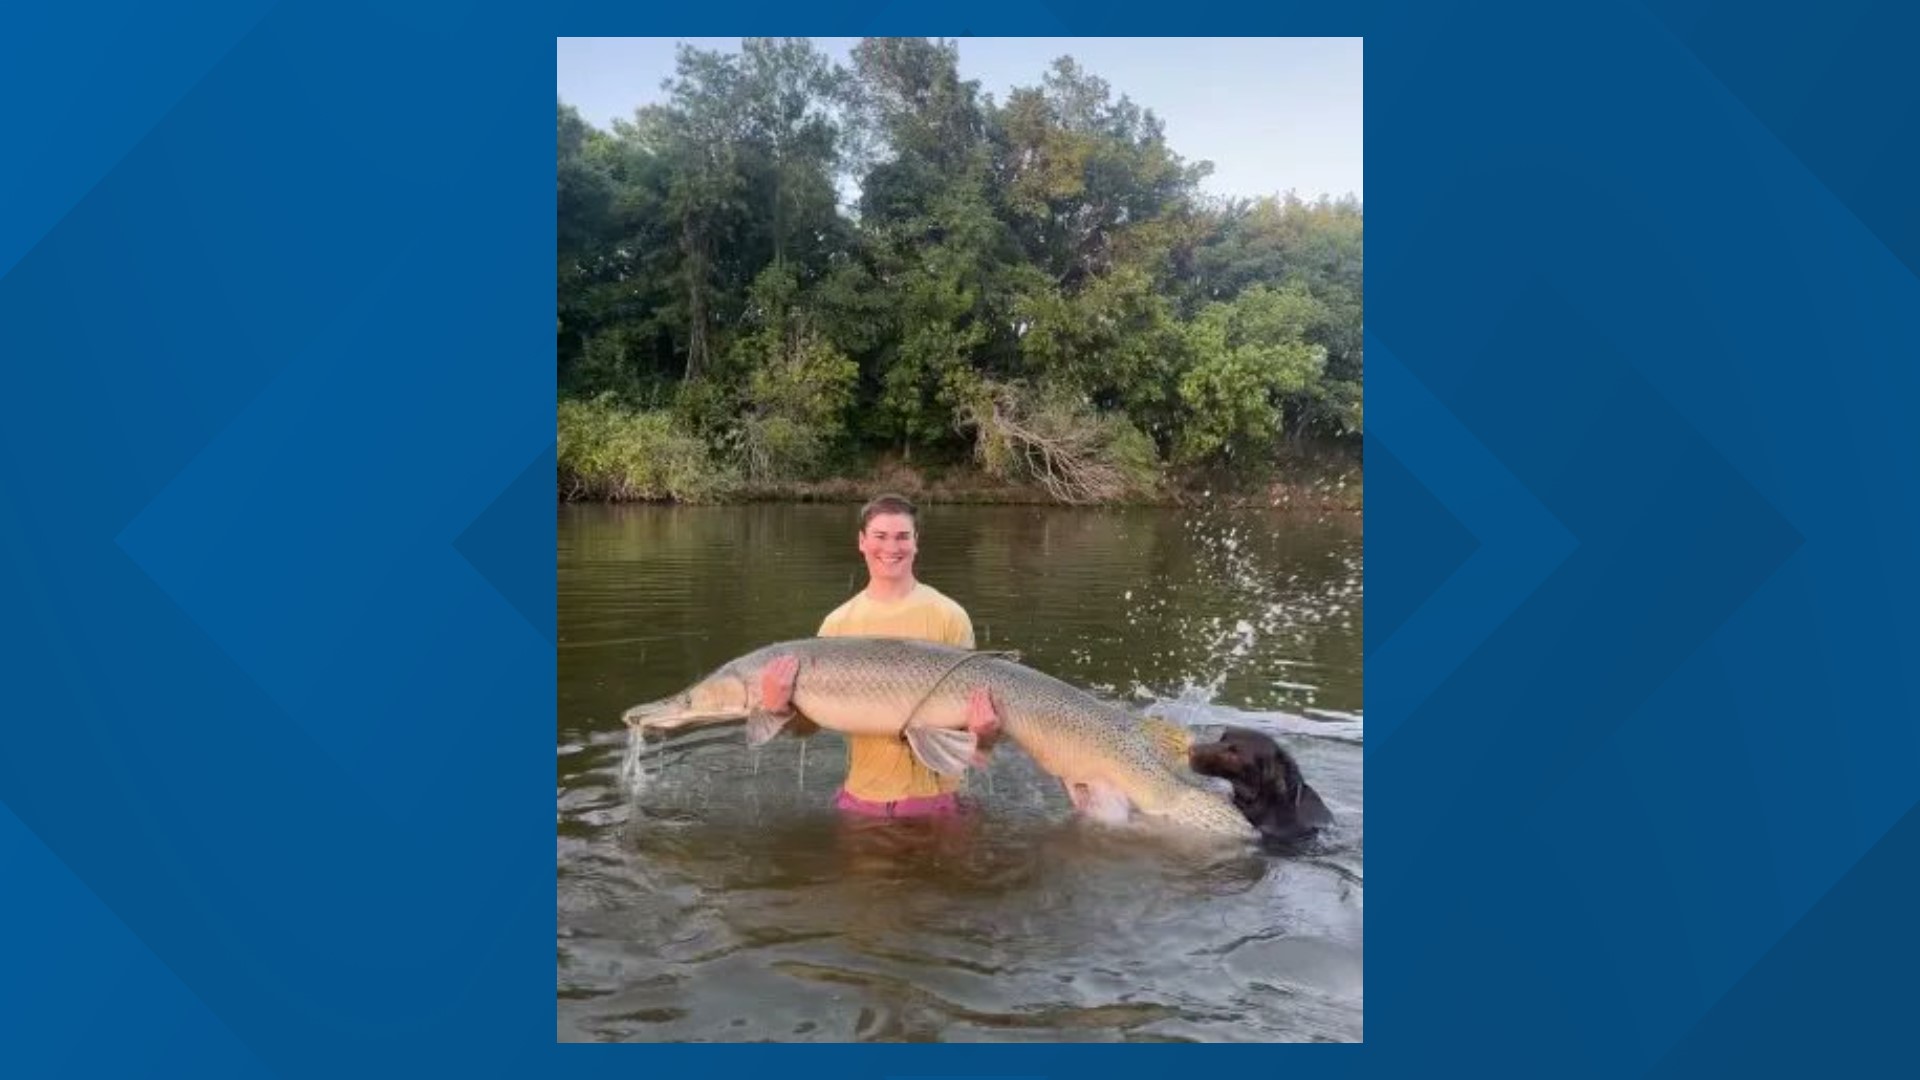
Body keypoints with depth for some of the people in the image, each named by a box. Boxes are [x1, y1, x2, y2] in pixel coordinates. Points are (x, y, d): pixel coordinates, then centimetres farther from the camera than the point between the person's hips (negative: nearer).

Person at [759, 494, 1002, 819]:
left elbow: (971, 702, -2)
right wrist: (779, 705, -18)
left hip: (933, 796, -2)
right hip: (861, 796, 3)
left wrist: (983, 733, -24)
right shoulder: (837, 624, 2)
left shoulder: (949, 616, -6)